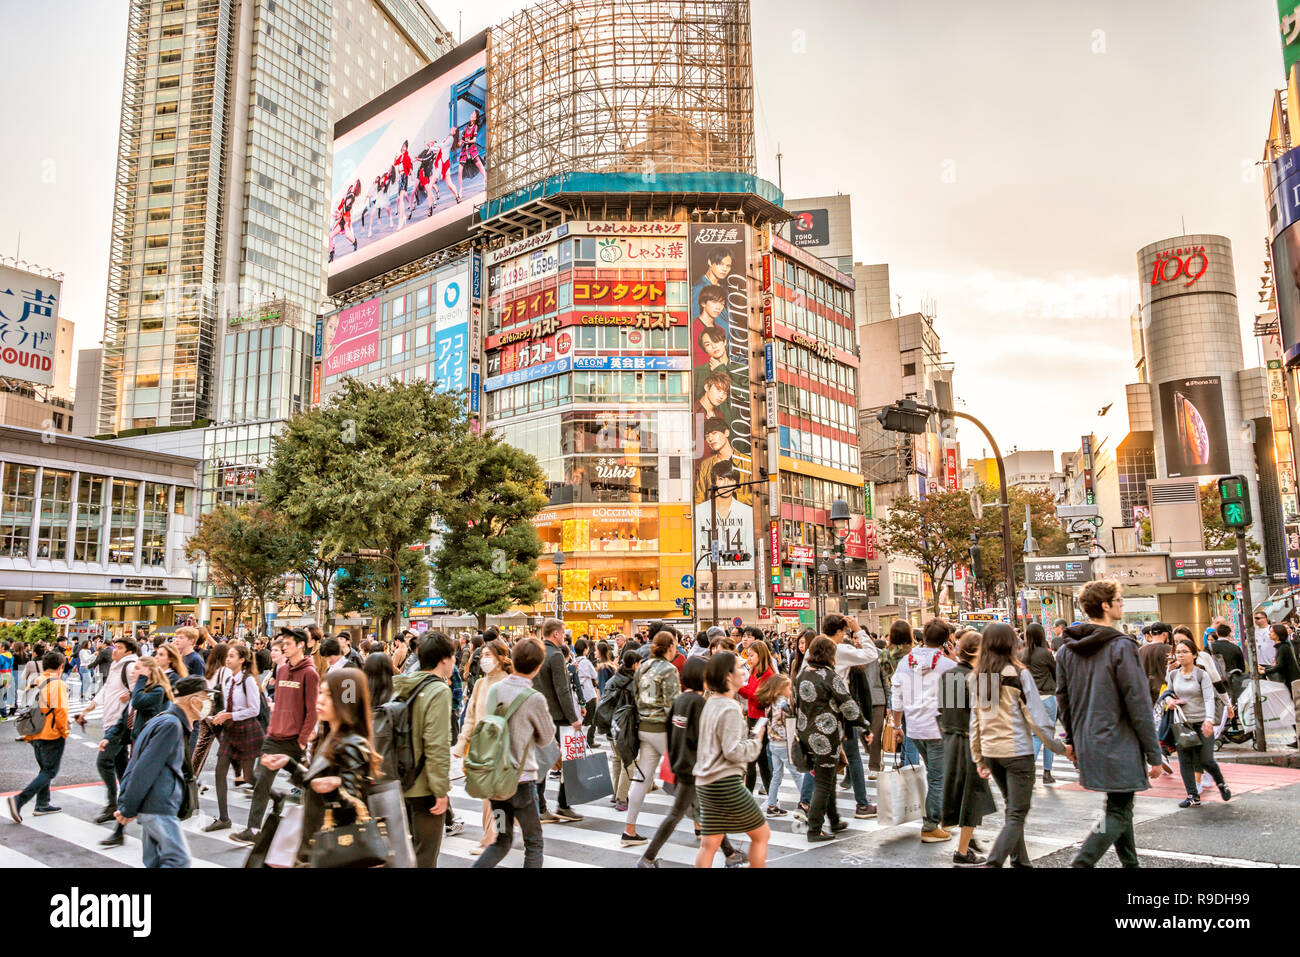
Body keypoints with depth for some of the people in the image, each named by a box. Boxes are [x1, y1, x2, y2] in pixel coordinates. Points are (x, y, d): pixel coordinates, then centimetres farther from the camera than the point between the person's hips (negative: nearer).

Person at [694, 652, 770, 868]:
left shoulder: (710, 702, 11)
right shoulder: (730, 709, -16)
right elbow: (733, 751, -21)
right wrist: (756, 740, -7)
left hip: (706, 783, 9)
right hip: (727, 784, -8)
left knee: (709, 844, 9)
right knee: (762, 834, 9)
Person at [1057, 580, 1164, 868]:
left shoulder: (1066, 650, 6)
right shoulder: (1121, 647, -15)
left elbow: (1063, 699, 12)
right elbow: (1138, 705, -13)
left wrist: (1072, 739, 22)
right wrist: (1154, 754, -8)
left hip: (1087, 746, 7)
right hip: (1119, 747, -7)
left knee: (1119, 807, 21)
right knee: (1118, 814, -1)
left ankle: (1130, 862, 28)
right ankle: (1082, 862, -13)